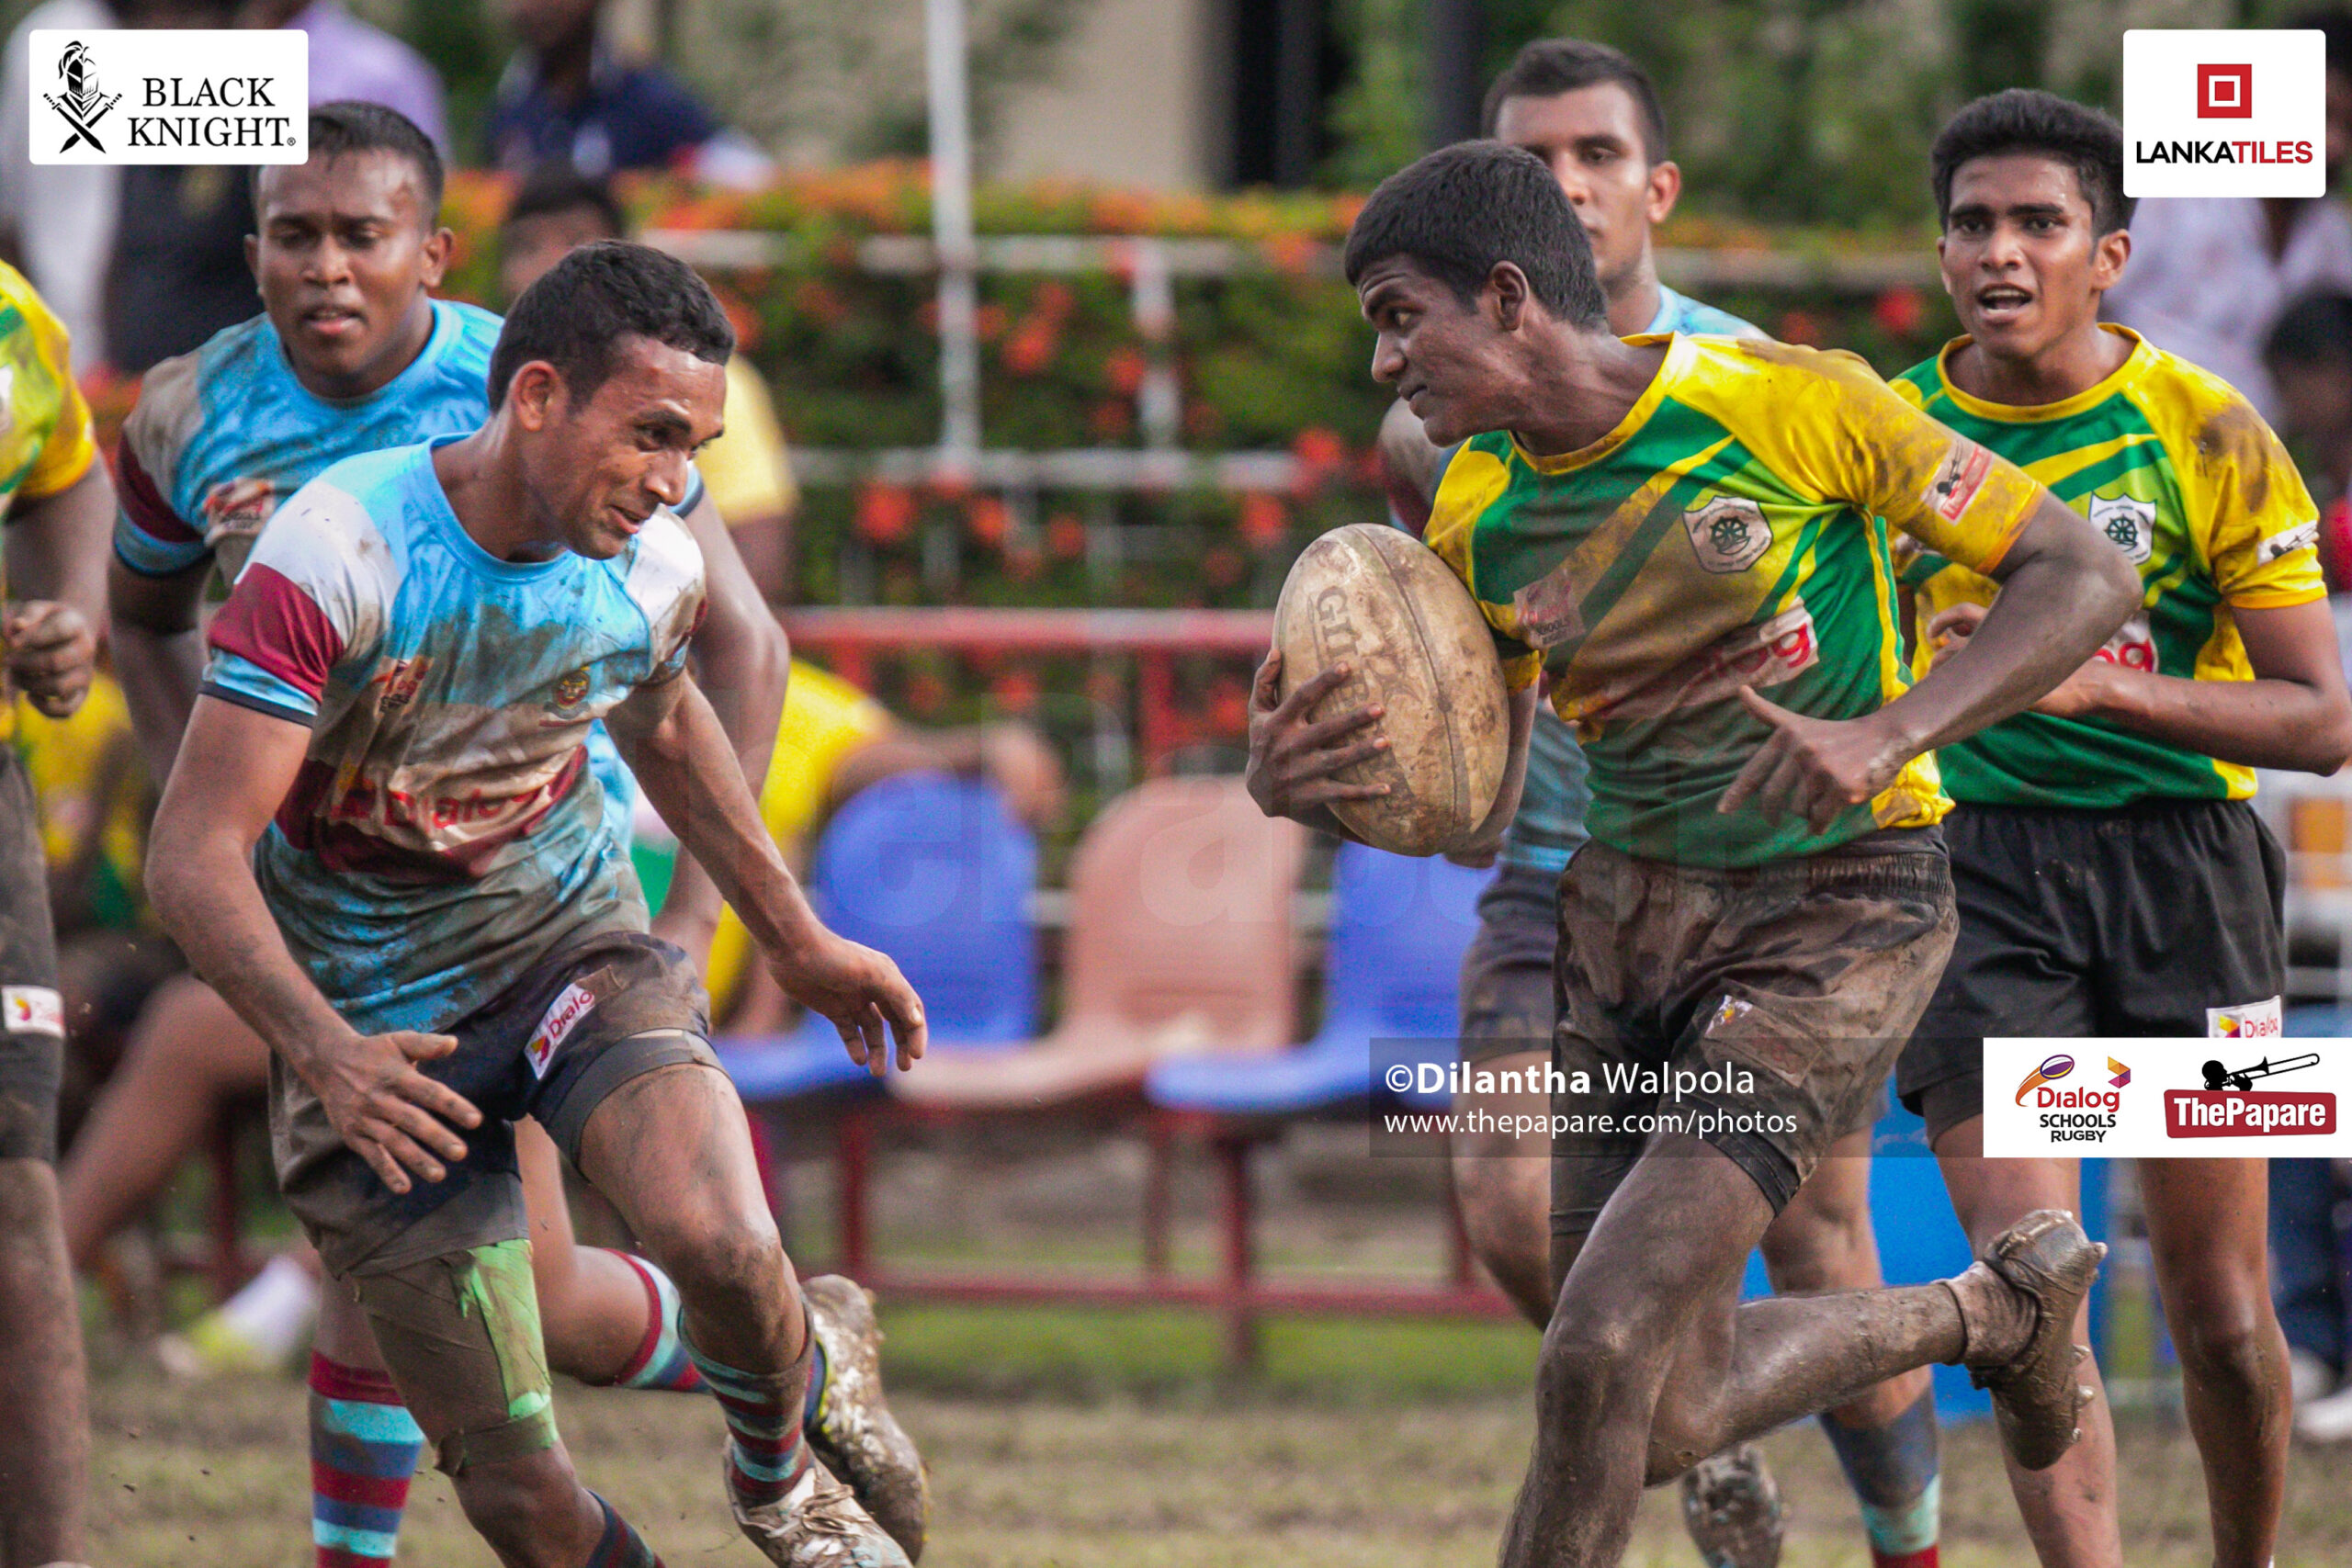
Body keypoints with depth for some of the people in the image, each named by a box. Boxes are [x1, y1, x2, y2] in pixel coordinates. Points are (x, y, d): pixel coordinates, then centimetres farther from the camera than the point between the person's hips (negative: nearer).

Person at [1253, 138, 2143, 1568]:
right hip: (1630, 905, 7)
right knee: (1670, 1425, 9)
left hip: (1837, 912, -7)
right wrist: (1302, 790, -16)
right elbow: (1474, 818, 7)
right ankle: (1992, 1308, 33)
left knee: (1600, 1359, -20)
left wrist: (1887, 735, -27)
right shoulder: (1477, 518, 0)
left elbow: (2087, 577, -13)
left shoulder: (1784, 403, -16)